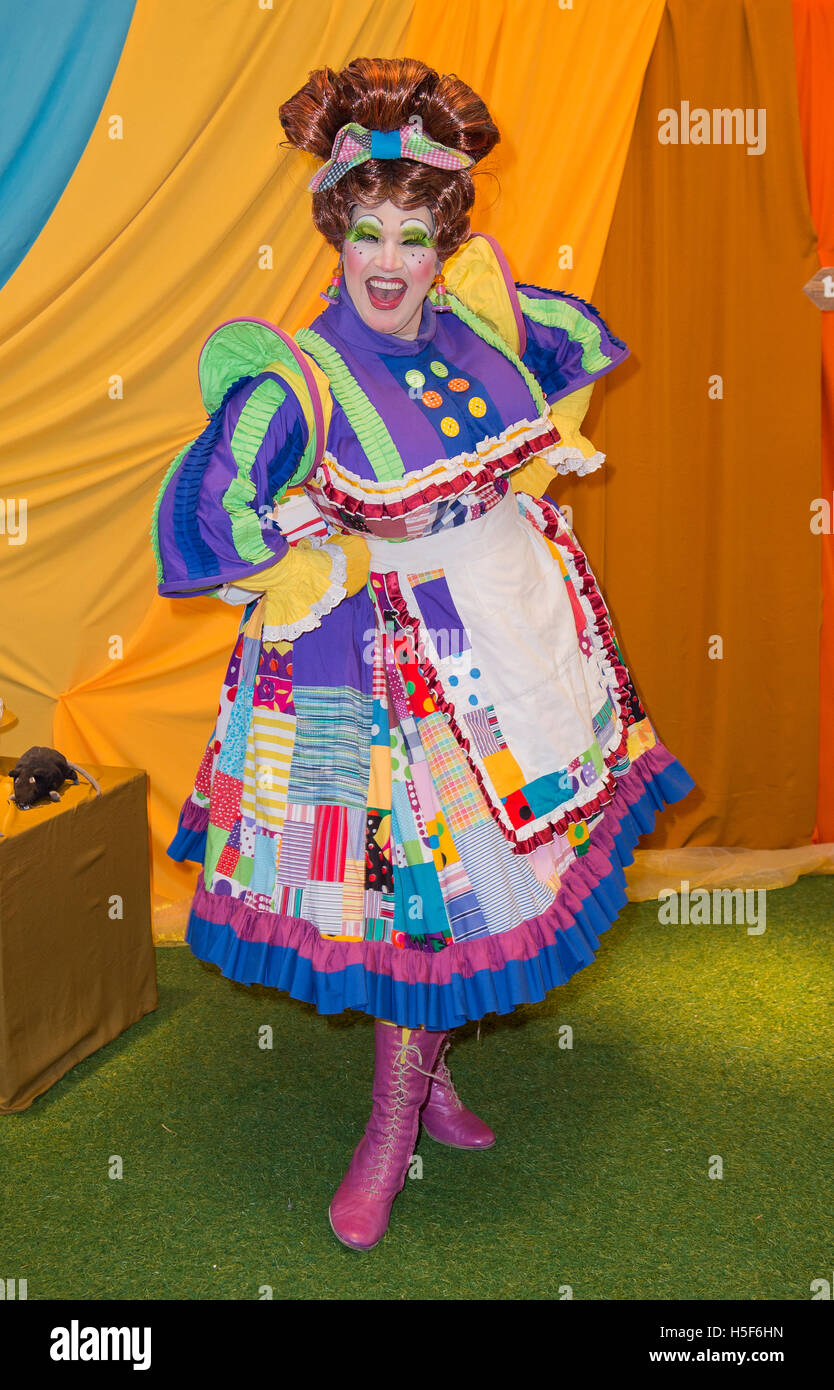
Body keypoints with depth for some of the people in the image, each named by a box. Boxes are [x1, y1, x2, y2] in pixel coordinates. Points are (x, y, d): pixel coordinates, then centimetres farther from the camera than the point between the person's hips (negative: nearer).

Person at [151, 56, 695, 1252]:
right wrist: (354, 559, -18)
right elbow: (204, 522, -26)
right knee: (426, 887, 4)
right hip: (403, 663, -5)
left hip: (521, 624, 6)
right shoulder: (295, 381, -19)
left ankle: (420, 1072, 38)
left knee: (485, 869, 16)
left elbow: (584, 342, 17)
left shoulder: (483, 315, -4)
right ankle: (395, 1125, 27)